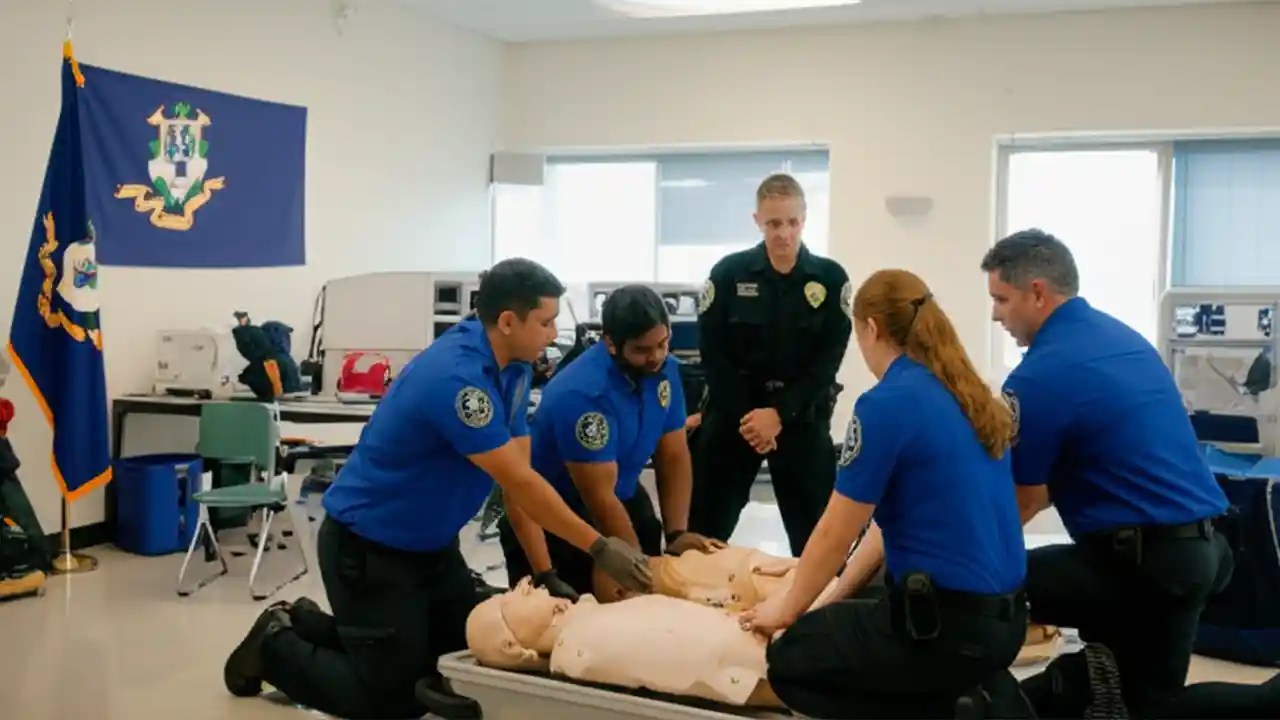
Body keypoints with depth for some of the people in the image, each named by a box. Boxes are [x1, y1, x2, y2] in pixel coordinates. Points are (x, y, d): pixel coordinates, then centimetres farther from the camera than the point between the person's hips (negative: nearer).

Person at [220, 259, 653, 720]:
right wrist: (599, 548, -25)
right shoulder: (456, 378, -32)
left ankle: (312, 624, 27)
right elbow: (518, 483, -29)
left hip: (431, 543, 9)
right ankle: (277, 644, 20)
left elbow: (520, 476, -5)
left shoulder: (510, 364, -4)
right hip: (368, 547, -9)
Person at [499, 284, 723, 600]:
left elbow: (674, 458, -4)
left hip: (625, 500, 7)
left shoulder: (664, 370, -8)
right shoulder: (584, 394, -30)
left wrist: (677, 533, -16)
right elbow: (599, 498, -25)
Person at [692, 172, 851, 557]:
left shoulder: (831, 278, -2)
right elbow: (713, 354, -5)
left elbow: (829, 358, -6)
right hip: (734, 411, 0)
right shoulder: (728, 273, -3)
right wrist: (745, 416, -14)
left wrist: (781, 414, -16)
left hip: (802, 416, 0)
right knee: (704, 531, 5)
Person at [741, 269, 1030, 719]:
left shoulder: (886, 403, -16)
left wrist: (788, 608, 9)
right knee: (835, 627, 30)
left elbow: (836, 534, -9)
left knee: (790, 663, 10)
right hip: (1005, 617, 8)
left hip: (948, 624, -8)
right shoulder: (972, 397, 9)